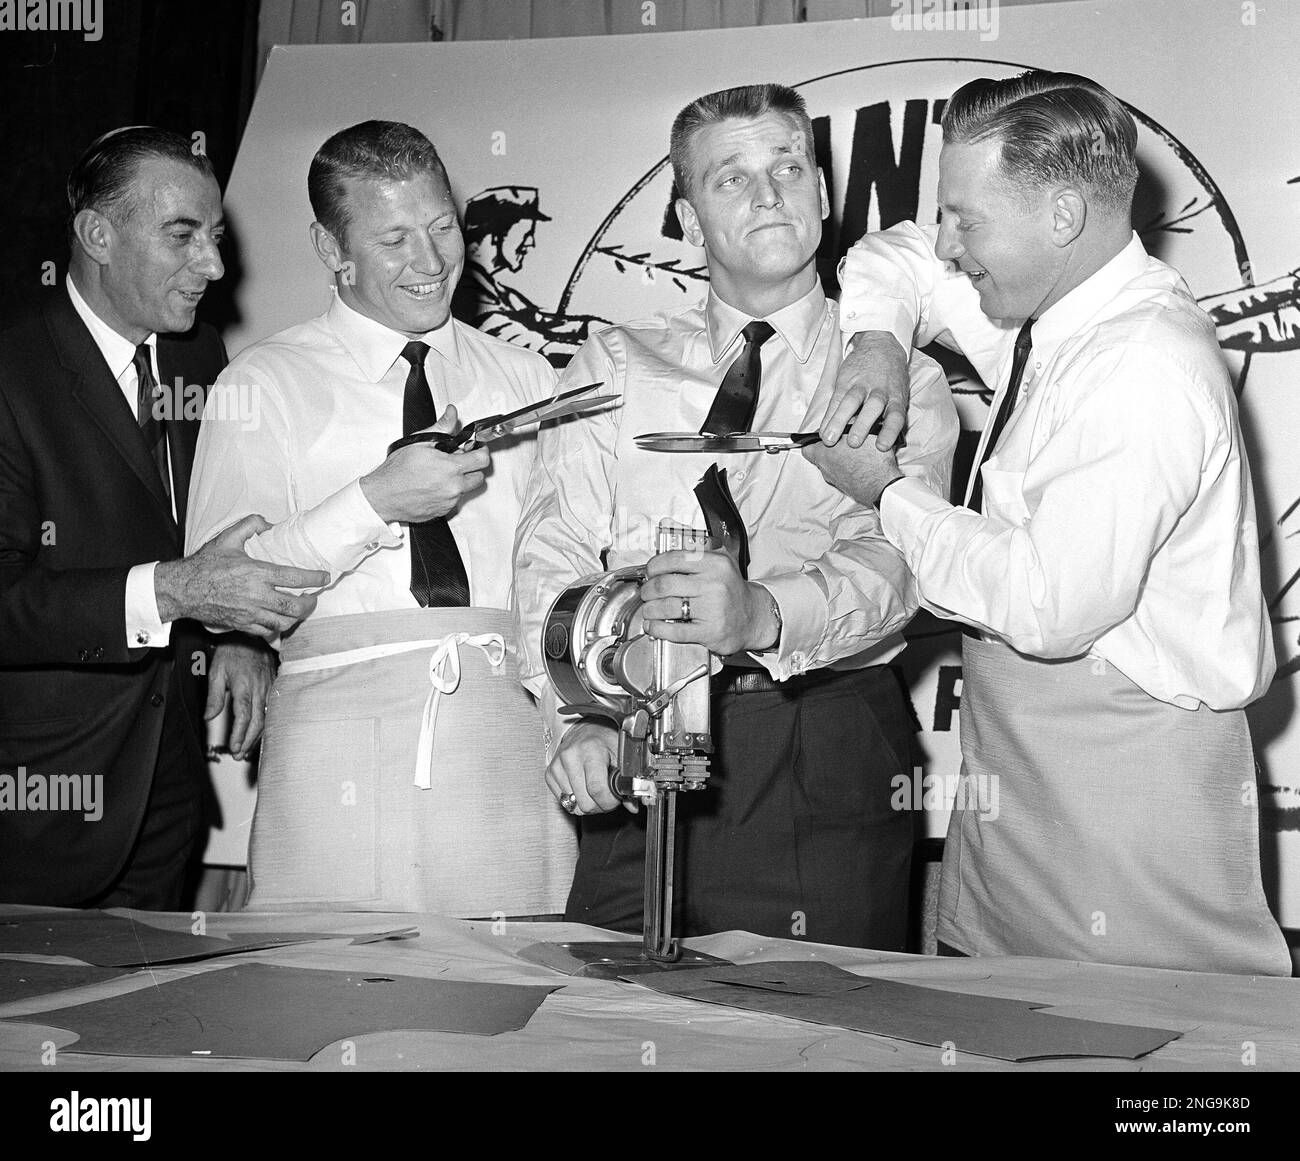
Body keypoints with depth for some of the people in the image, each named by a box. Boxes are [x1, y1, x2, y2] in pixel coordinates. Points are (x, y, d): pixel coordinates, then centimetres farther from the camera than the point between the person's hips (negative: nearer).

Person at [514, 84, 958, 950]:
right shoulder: (617, 365, 14)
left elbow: (890, 559, -10)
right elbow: (553, 550, 3)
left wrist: (765, 615, -30)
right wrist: (578, 714, -14)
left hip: (827, 765, -2)